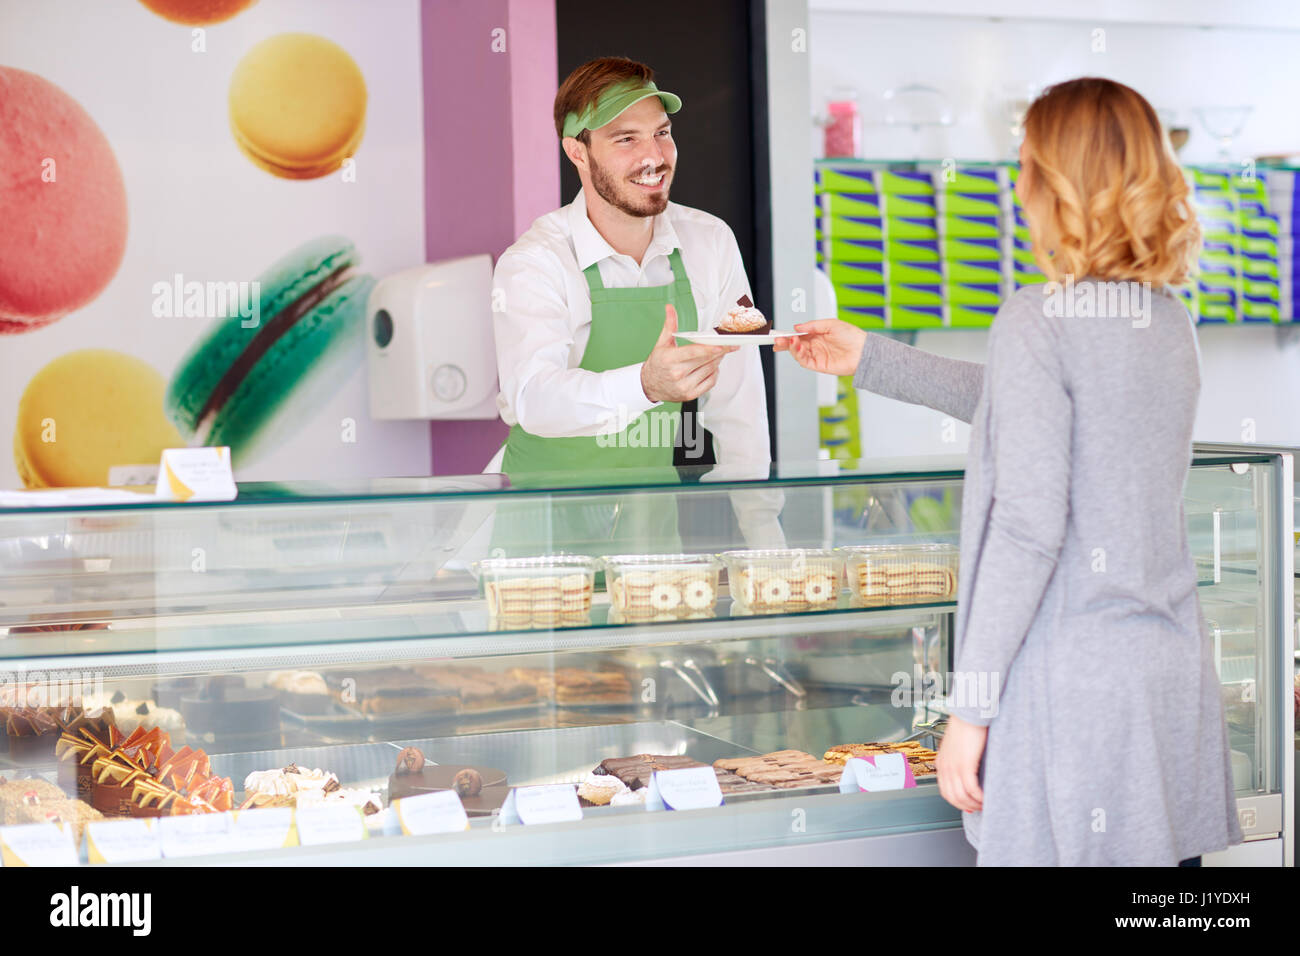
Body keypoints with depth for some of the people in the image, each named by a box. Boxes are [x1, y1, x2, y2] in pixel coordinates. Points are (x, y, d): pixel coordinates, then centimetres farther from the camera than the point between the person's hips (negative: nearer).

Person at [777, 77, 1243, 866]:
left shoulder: (1041, 319, -14)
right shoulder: (1169, 321, 9)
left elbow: (1028, 526, -19)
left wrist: (971, 705, -14)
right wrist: (866, 358, 31)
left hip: (1070, 677, -7)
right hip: (1171, 671, 7)